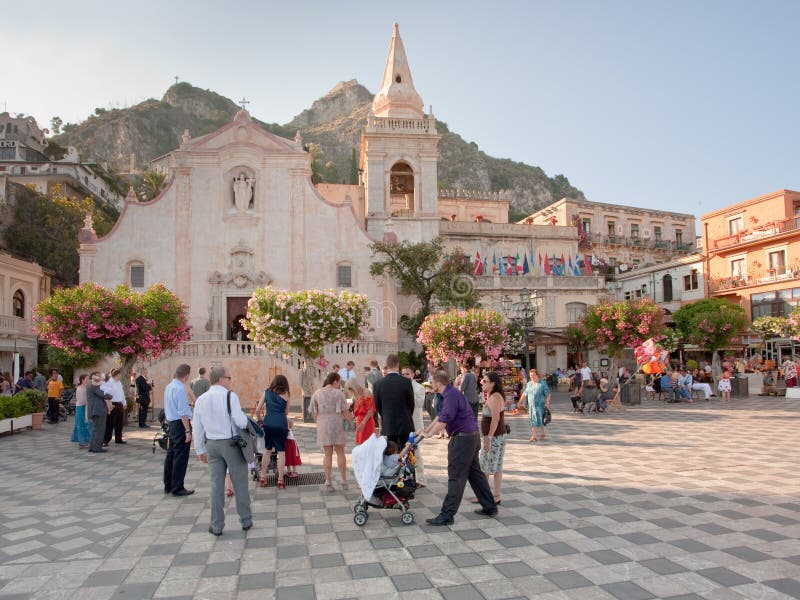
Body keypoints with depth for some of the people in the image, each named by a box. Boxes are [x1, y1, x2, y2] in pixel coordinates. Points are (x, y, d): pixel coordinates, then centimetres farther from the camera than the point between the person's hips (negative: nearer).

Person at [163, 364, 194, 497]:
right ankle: (177, 488, 5)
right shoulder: (180, 388, -19)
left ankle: (168, 486, 27)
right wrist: (188, 431, -19)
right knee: (181, 457, -1)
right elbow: (183, 412, -21)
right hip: (181, 424, -9)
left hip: (171, 422, 10)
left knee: (171, 454, 16)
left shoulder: (168, 387, 9)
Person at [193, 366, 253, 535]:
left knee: (216, 485, 10)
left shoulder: (200, 400, 3)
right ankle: (246, 521, 20)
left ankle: (217, 526, 15)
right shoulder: (230, 396, -13)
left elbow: (198, 428, 8)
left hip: (212, 445, 4)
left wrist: (200, 450, 17)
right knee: (240, 483, 9)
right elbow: (241, 421, -20)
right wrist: (246, 419, 3)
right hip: (232, 444, -4)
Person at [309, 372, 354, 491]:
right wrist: (351, 423, 4)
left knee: (327, 454, 9)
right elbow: (345, 411, -8)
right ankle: (344, 481, 14)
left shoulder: (317, 393, 3)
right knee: (340, 452, 10)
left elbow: (313, 411, 6)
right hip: (337, 424, -2)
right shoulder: (338, 393, -7)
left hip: (323, 426, 3)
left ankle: (328, 482, 7)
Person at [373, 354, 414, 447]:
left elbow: (377, 406, 5)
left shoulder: (378, 383, -5)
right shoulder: (406, 382, -10)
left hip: (388, 425, 1)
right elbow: (411, 404, 0)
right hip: (405, 425, -1)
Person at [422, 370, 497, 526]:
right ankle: (489, 507, 25)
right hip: (471, 437, 10)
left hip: (463, 438, -10)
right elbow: (441, 415, 22)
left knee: (456, 477, -6)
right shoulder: (450, 393, 13)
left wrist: (428, 435, -21)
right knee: (475, 472, 17)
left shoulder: (452, 395, -19)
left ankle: (447, 515, -2)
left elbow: (444, 420, -26)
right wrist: (426, 430, 23)